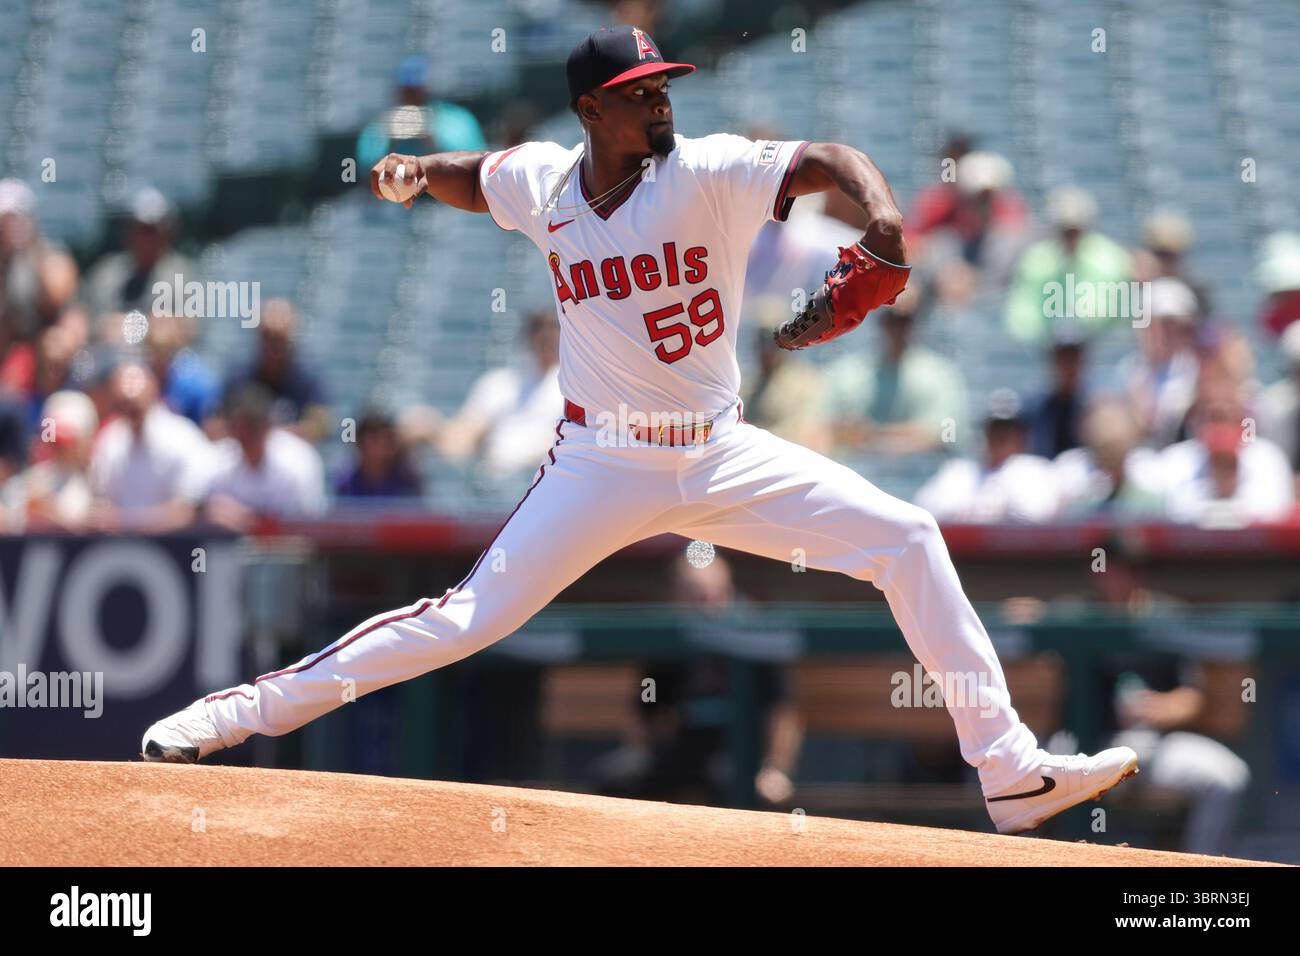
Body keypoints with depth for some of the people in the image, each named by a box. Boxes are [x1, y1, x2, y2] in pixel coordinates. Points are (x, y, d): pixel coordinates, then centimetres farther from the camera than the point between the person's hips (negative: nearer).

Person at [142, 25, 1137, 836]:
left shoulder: (709, 173, -11)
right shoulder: (541, 180, -2)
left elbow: (825, 160, -26)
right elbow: (474, 176, 21)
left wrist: (883, 222, -46)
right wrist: (413, 172, 0)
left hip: (723, 455, 0)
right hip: (601, 464, 0)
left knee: (906, 539, -10)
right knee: (469, 618, -8)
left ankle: (1010, 769, -5)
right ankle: (241, 710, 3)